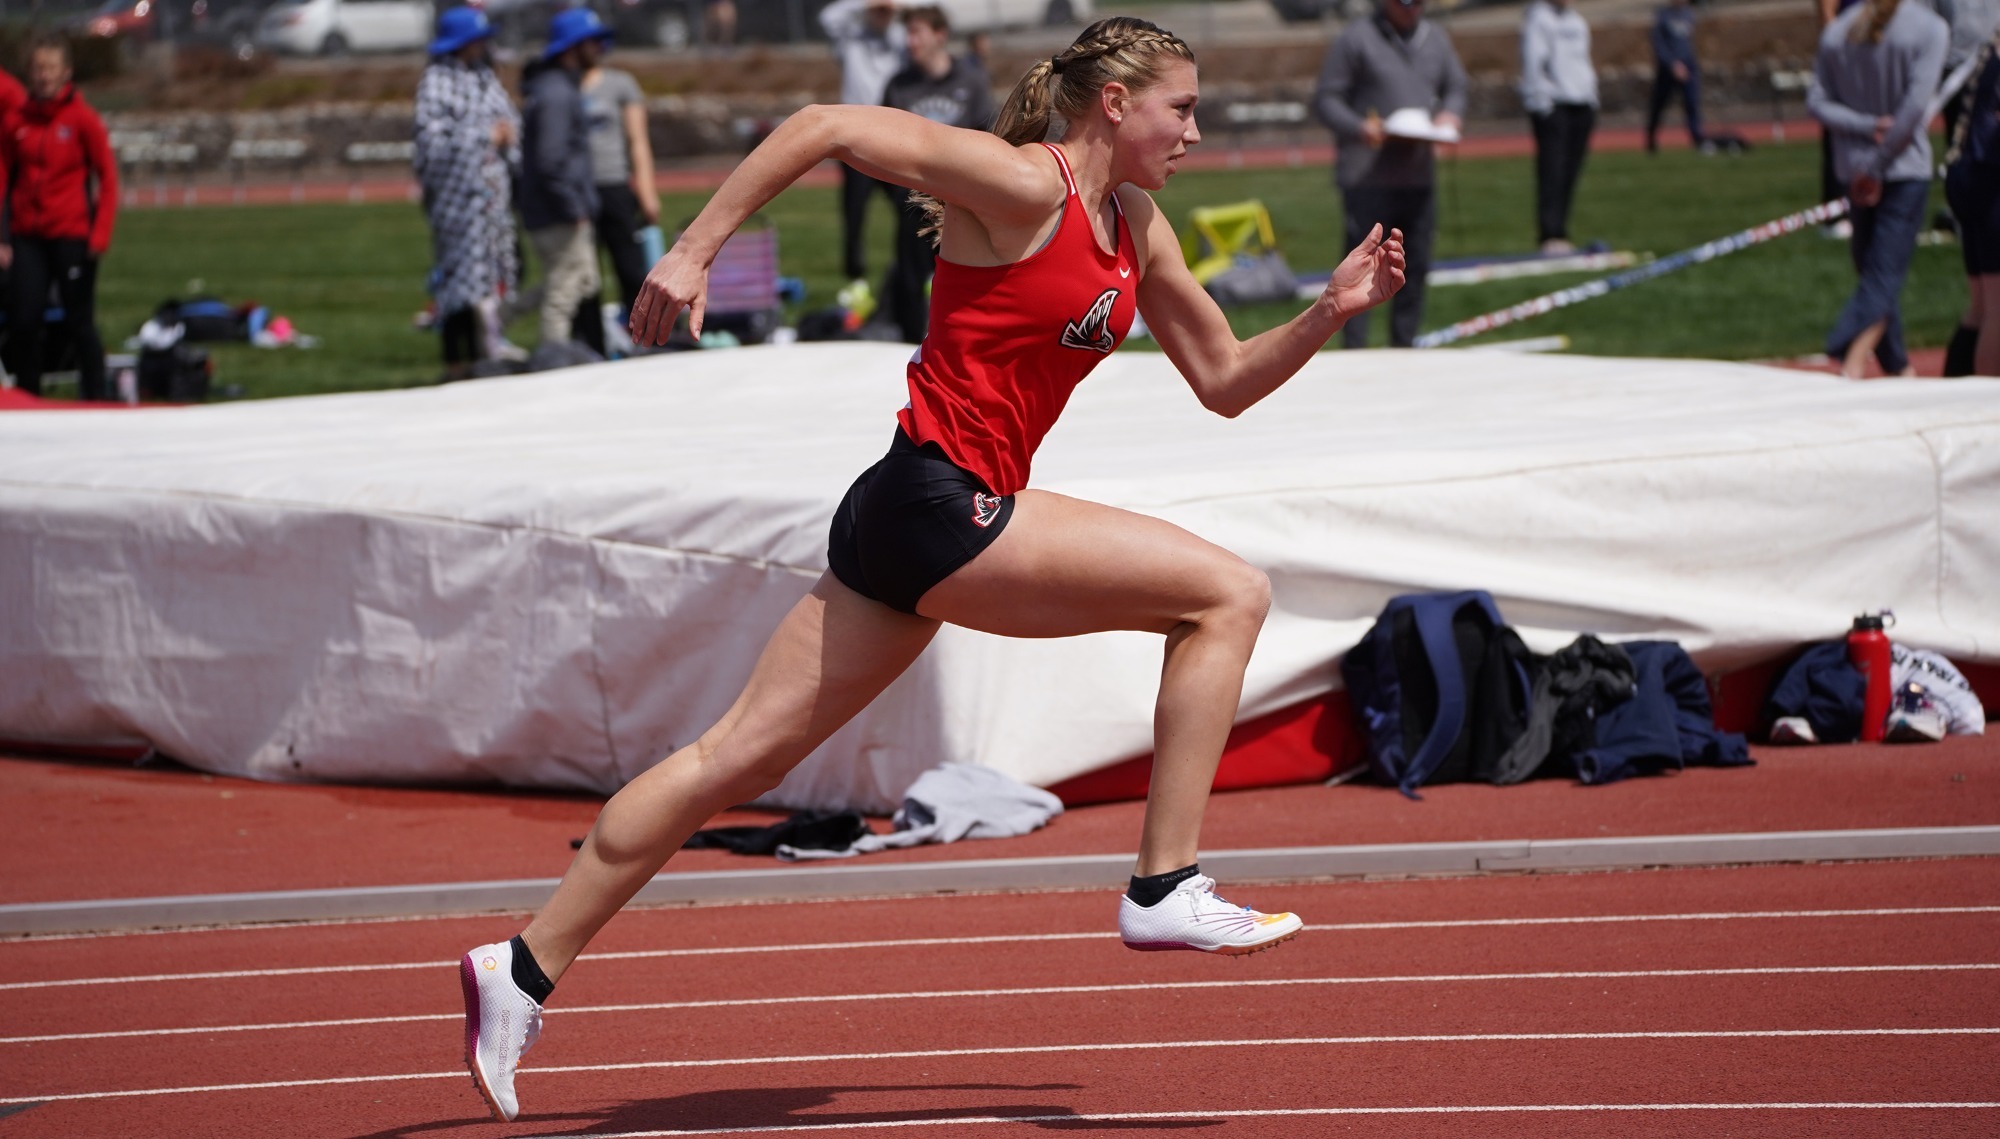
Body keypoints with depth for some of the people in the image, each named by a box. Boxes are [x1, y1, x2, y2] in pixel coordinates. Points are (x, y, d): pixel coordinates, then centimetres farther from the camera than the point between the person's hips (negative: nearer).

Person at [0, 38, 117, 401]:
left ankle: (96, 395, 10)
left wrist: (101, 233, -11)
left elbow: (108, 176, -3)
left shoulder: (82, 118, -3)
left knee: (78, 323, 0)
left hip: (72, 235, -3)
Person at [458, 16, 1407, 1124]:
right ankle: (1165, 889, -8)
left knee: (736, 760, 9)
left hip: (912, 529, 9)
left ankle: (524, 969, 12)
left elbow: (1225, 382, 21)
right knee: (1228, 594, -9)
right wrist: (694, 250, -18)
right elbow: (823, 125, -14)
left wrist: (1332, 309, 6)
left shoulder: (1135, 230, 17)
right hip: (938, 503, -9)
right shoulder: (1022, 185, -11)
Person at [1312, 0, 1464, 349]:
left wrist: (1450, 114, 0)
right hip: (1367, 176, -6)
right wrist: (1358, 128, -22)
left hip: (1419, 174, 6)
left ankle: (1403, 347, 19)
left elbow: (1456, 87, 23)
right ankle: (1354, 354, -6)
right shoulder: (1356, 39, -4)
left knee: (1416, 266, 9)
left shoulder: (1435, 39, 13)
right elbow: (1325, 98, -5)